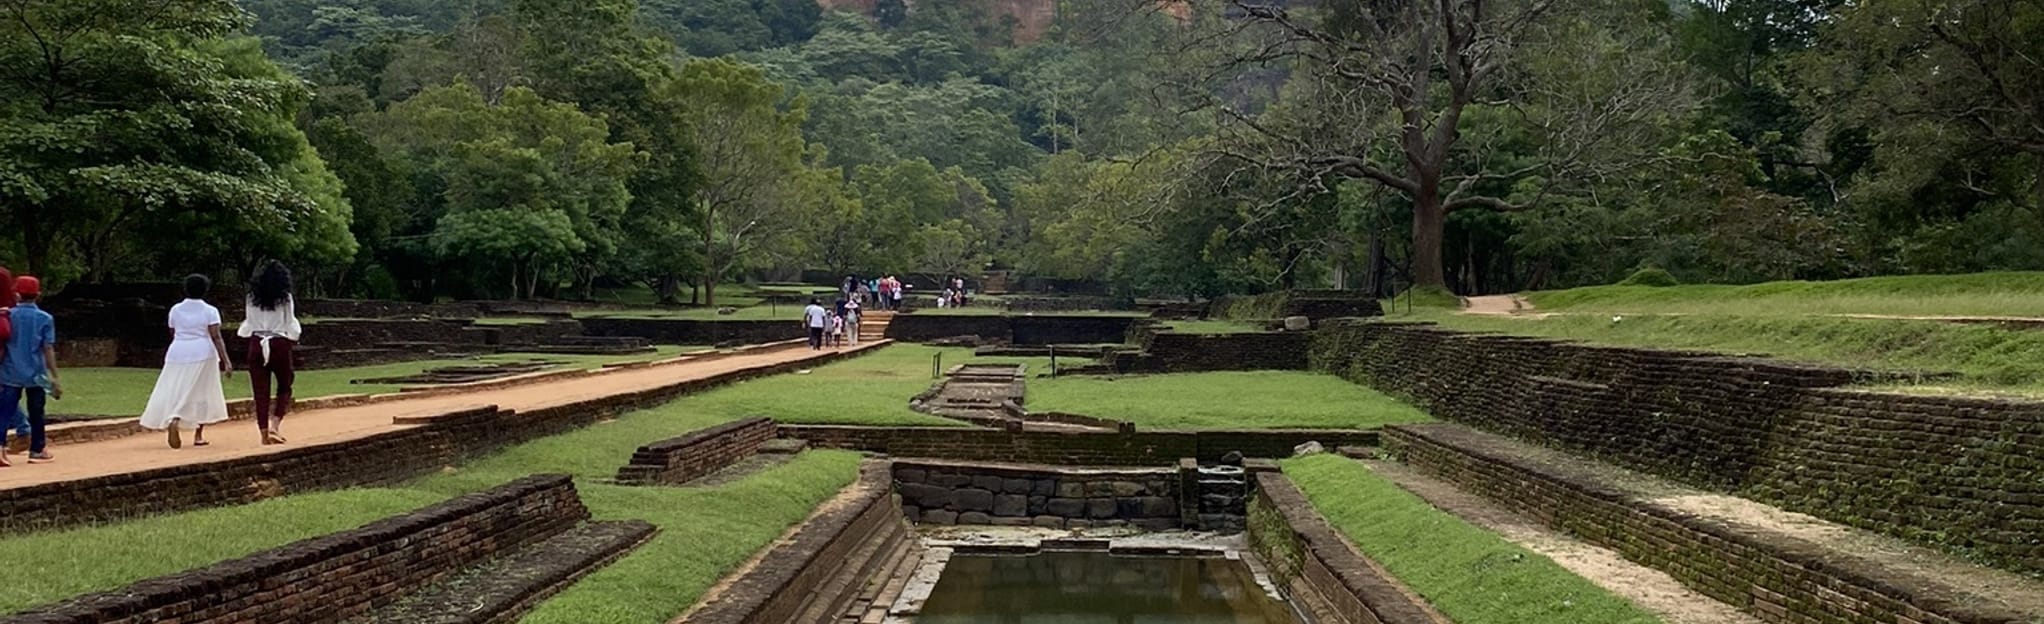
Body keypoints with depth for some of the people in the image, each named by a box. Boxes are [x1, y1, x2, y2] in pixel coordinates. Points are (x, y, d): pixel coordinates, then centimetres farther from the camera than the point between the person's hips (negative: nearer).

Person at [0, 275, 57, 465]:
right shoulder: (45, 319, -4)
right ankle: (37, 451, 17)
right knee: (36, 414, 11)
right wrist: (55, 379, -5)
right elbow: (48, 350, -7)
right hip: (36, 375, -1)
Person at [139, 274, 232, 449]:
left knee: (174, 391, 2)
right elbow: (216, 338, -11)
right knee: (202, 393, 8)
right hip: (202, 354, -2)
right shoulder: (210, 311, -3)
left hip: (178, 354, 2)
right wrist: (225, 361, -14)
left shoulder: (175, 310, 7)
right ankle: (198, 435, 8)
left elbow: (172, 334, 16)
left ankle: (173, 421, -26)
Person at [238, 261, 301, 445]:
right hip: (279, 344, -2)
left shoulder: (252, 298, 5)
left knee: (260, 390, 5)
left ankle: (264, 432, 4)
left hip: (257, 345, 3)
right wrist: (293, 340, 13)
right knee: (284, 386, 13)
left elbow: (248, 324, 8)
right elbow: (290, 324, -2)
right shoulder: (285, 298, -4)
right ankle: (275, 424, -4)